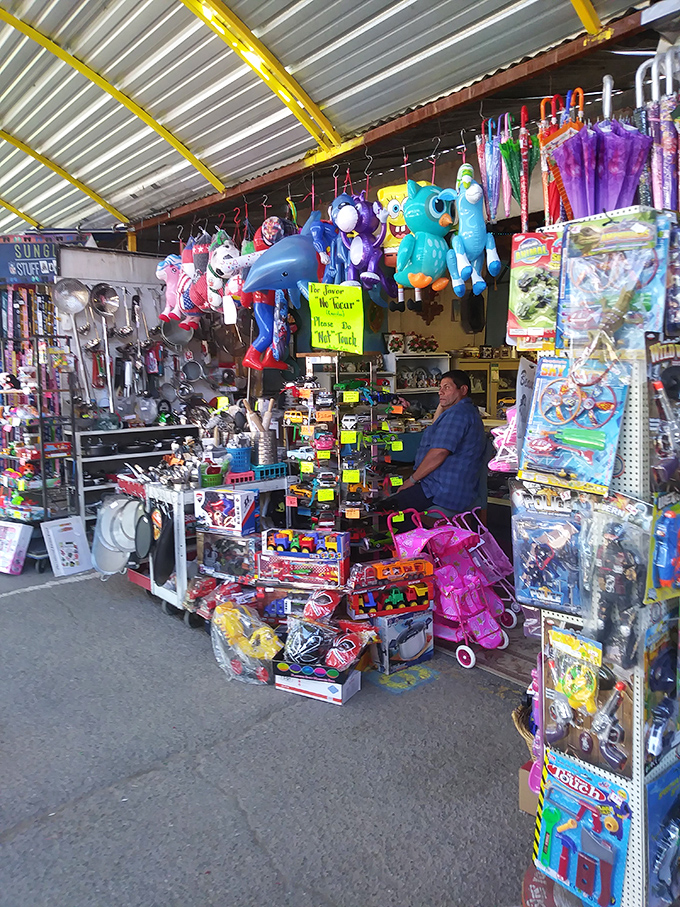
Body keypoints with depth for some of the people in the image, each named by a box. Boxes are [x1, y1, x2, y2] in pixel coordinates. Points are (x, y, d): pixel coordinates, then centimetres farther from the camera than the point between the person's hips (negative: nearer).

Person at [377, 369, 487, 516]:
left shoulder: (457, 413, -15)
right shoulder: (468, 411, 21)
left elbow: (439, 453, -23)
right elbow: (436, 428, 38)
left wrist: (412, 480, -13)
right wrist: (442, 404, 25)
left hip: (446, 492, -11)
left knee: (384, 507, -18)